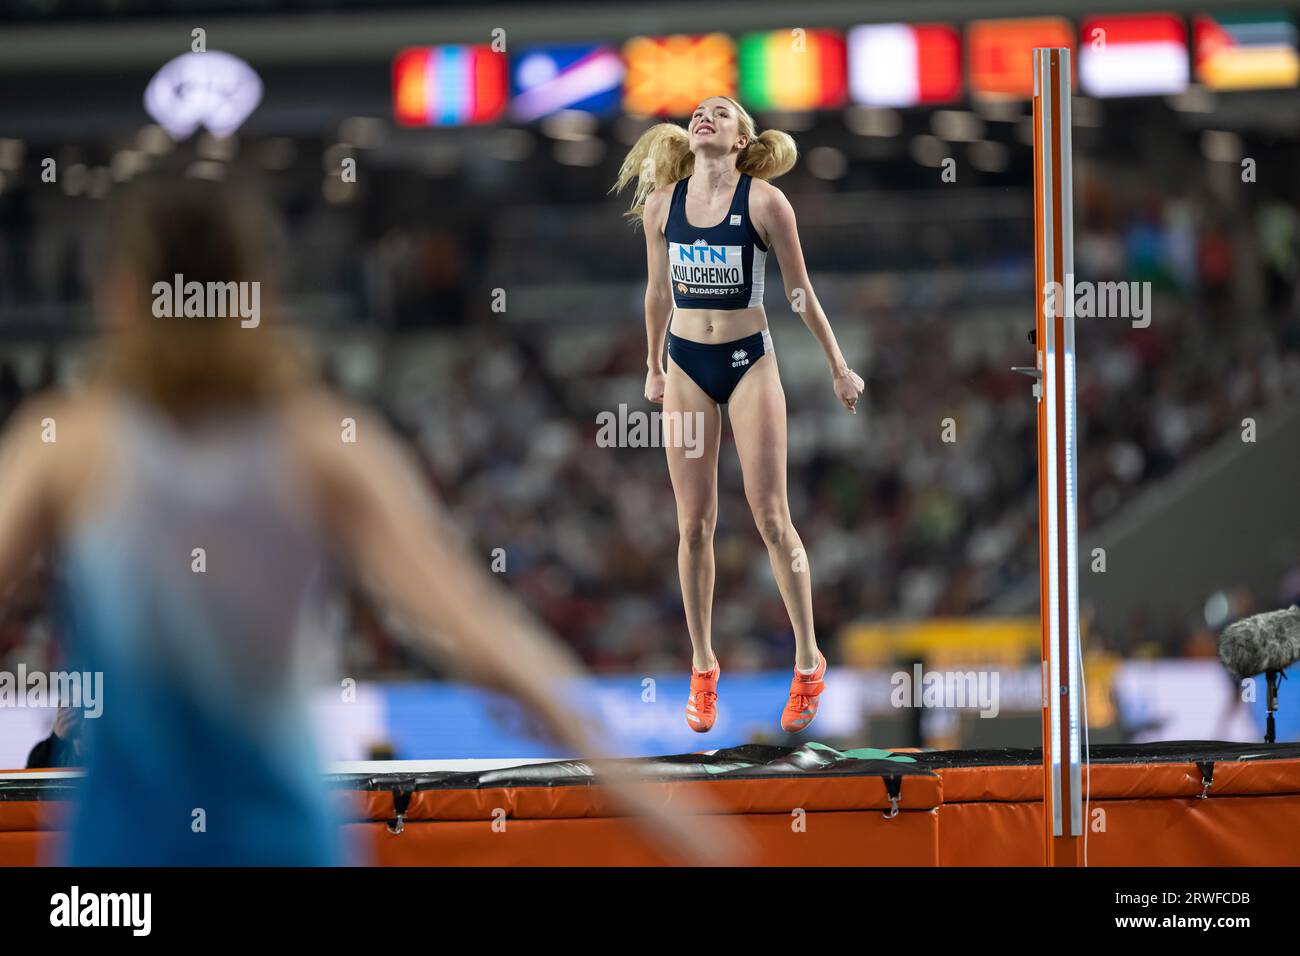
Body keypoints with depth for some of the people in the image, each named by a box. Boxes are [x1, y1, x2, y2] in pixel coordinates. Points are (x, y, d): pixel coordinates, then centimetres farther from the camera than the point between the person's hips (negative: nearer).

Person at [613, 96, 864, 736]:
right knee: (694, 524, 4)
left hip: (749, 361, -3)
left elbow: (801, 293, -1)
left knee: (772, 519, -3)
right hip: (686, 365, 3)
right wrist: (652, 367, 22)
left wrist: (837, 366, 4)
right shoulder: (661, 204, 0)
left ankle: (808, 663, 9)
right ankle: (703, 668, 16)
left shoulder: (764, 202, -10)